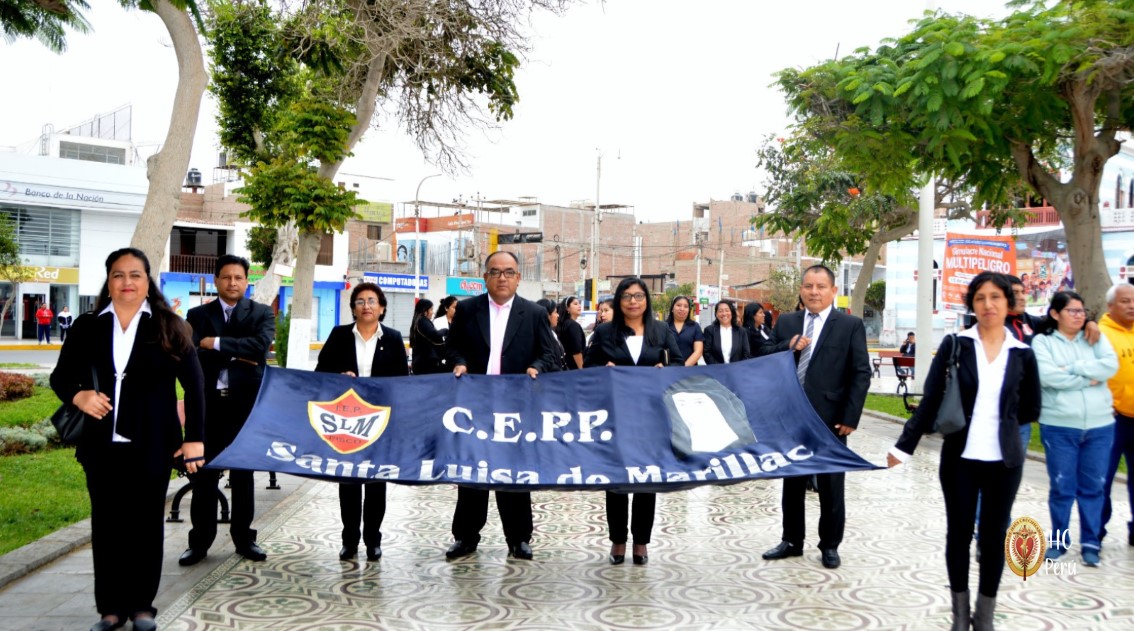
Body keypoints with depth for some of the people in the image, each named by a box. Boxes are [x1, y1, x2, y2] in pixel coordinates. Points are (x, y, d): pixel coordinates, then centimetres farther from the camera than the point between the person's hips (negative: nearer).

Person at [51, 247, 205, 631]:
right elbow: (61, 376, 8)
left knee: (146, 524, 7)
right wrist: (78, 396, -16)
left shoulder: (168, 327, -1)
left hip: (151, 444, -2)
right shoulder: (88, 327, 5)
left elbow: (193, 384, -2)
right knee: (107, 525, 8)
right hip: (103, 444, 2)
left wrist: (195, 438, -7)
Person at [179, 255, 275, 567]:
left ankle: (243, 537, 20)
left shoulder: (262, 313, 5)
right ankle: (200, 540, 15)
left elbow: (261, 345, -14)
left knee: (244, 473, 9)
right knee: (203, 473, 5)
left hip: (247, 403, 0)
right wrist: (236, 356, -13)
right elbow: (191, 353, -8)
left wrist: (217, 343, -14)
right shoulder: (198, 315, 7)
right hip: (207, 403, 0)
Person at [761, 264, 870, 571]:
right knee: (792, 483, 14)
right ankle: (792, 541, 27)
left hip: (829, 419, -3)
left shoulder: (850, 325, -3)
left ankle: (829, 546, 21)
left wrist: (850, 417, -11)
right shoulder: (785, 322, 8)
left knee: (831, 487, 7)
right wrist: (788, 347, -14)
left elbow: (861, 373, -5)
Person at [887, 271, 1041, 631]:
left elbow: (1031, 409, 12)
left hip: (1004, 461, 1)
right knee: (959, 532, 8)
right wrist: (904, 446, -10)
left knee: (994, 535, 8)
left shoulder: (1022, 354, 0)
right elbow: (931, 399, -6)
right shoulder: (955, 345, -4)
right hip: (959, 458, -1)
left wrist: (998, 423, 4)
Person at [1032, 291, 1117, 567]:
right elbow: (1046, 375, -16)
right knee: (1061, 487, 4)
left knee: (1093, 487, 9)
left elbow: (1110, 365, -7)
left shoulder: (1094, 338, 9)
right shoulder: (1042, 341, -1)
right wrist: (1087, 380, -11)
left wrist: (1072, 368, -12)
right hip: (1059, 427, -3)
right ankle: (1058, 541, 18)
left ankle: (1091, 542, 20)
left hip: (1100, 425, 3)